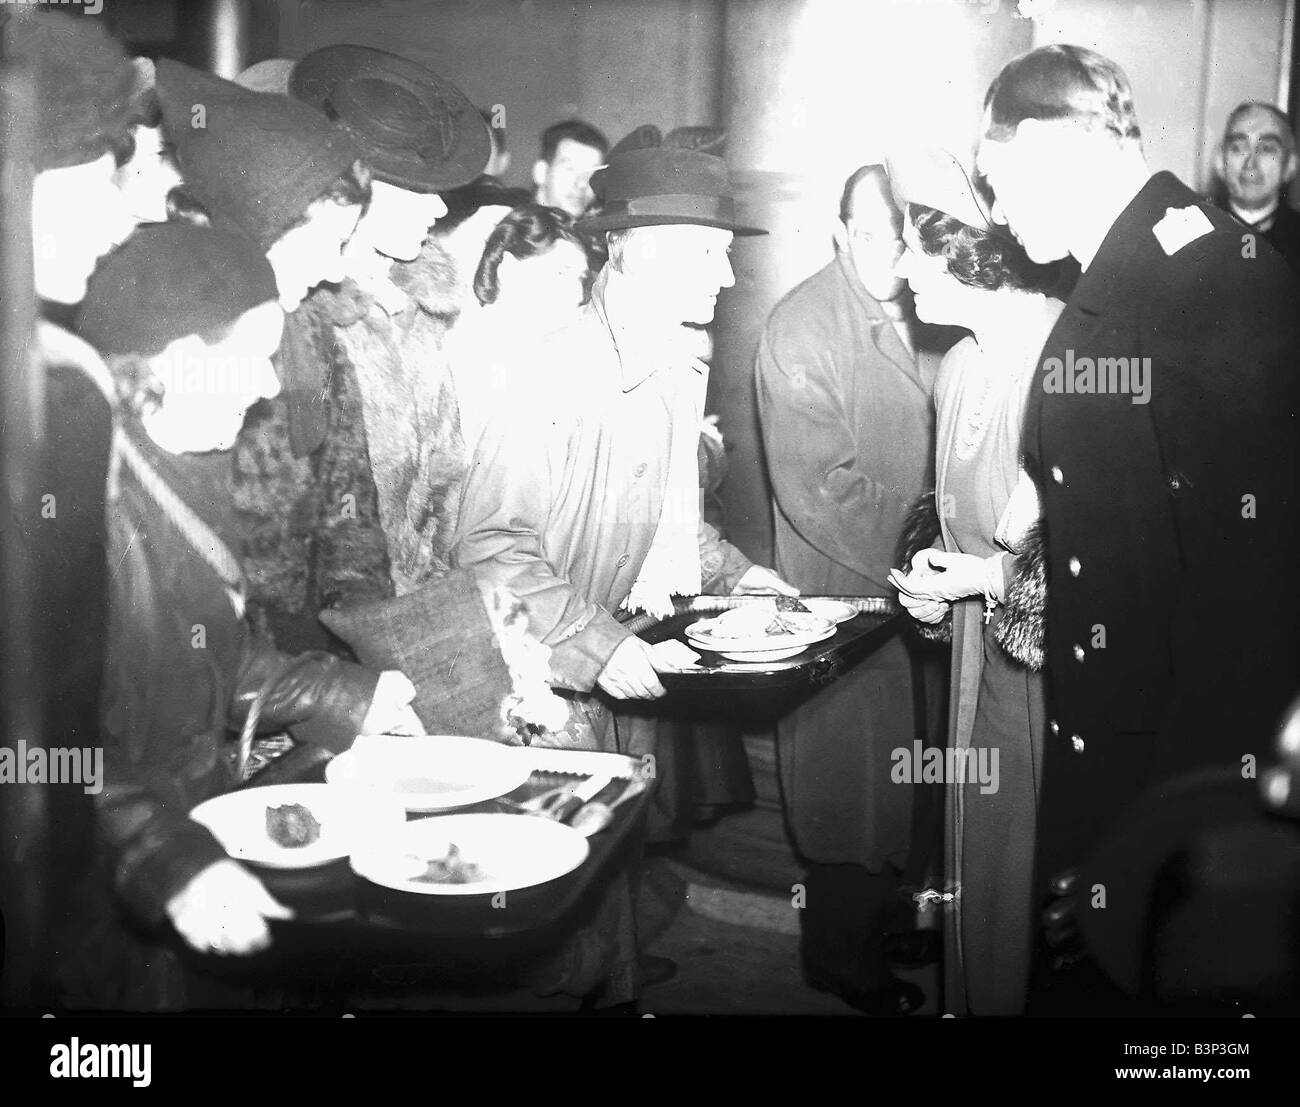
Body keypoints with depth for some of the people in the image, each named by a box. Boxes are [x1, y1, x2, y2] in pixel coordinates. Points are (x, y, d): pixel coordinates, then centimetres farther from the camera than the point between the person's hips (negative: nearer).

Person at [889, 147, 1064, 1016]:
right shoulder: (961, 363, 9)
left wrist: (996, 574, -15)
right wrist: (931, 562, 3)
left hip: (1055, 645, -7)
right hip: (982, 635, 7)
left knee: (1044, 864, 4)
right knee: (976, 852, 17)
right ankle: (972, 993, 33)